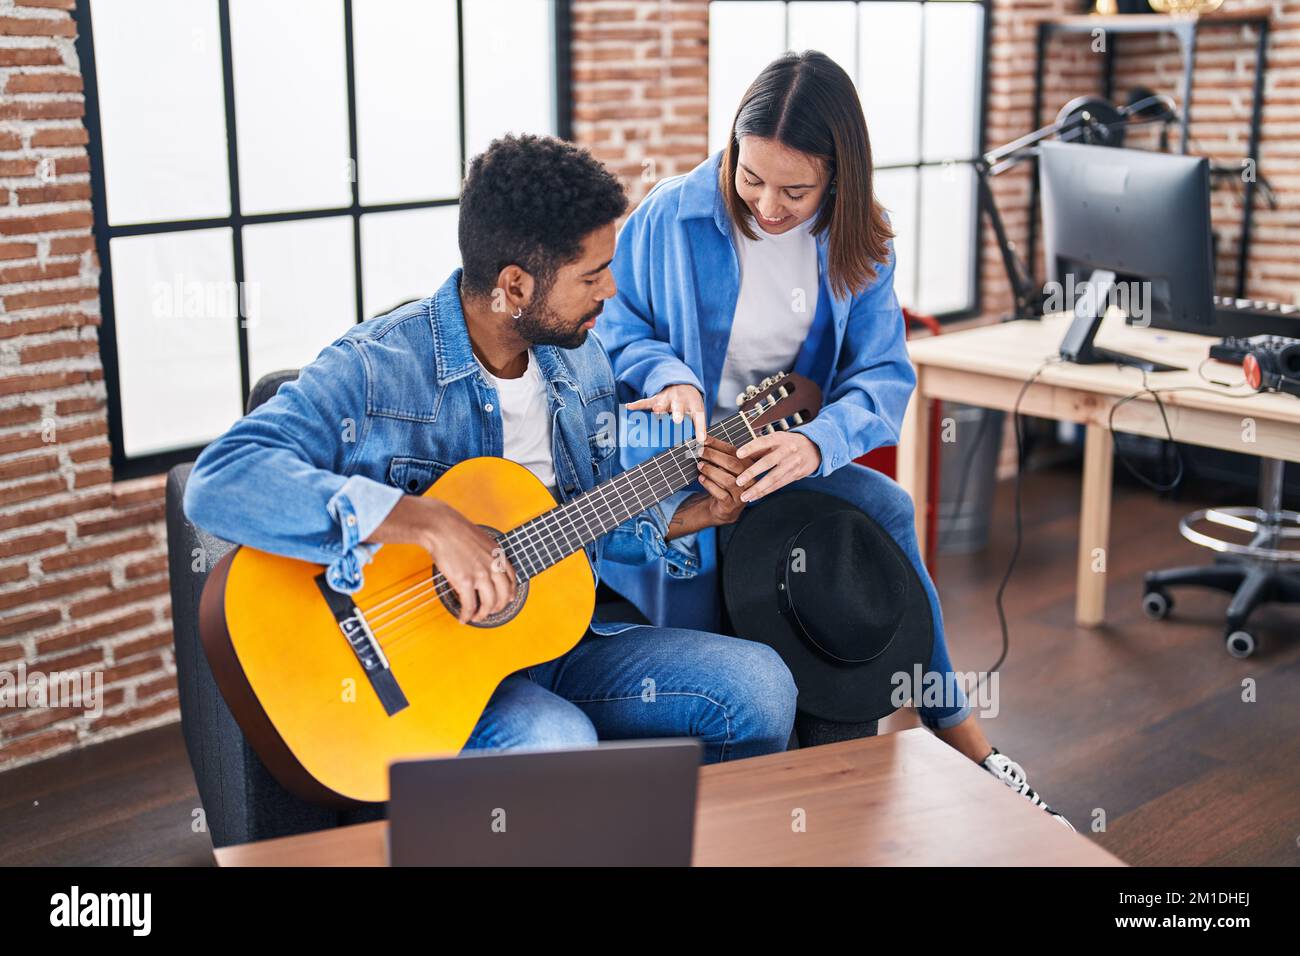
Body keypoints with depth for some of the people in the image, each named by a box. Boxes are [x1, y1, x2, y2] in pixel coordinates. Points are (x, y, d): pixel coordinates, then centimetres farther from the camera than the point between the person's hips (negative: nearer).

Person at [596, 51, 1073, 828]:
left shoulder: (856, 248, -2)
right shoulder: (674, 217, -11)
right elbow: (612, 322, 0)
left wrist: (817, 441, -31)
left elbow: (884, 376, -9)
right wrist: (667, 376, -23)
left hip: (787, 456, 2)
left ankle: (960, 736, -2)